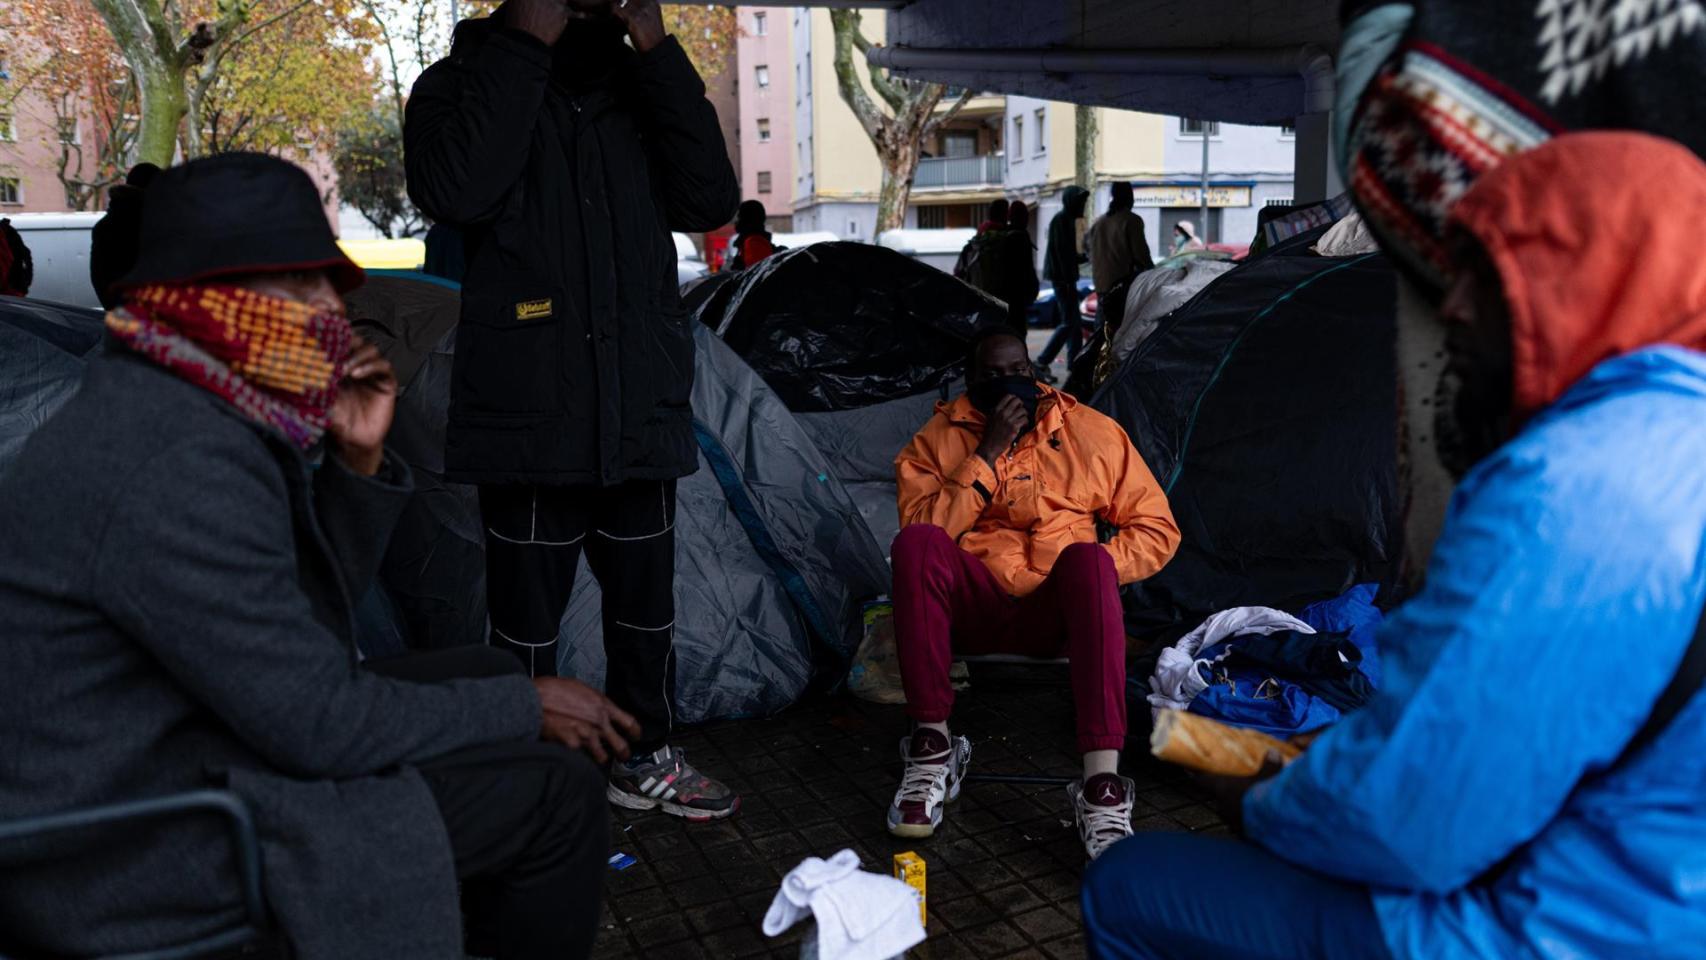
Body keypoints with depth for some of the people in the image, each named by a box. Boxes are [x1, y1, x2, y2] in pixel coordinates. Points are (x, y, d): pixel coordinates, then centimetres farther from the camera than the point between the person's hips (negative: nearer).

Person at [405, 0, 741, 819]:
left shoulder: (635, 88, 13)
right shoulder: (465, 81, 1)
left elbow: (711, 199, -2)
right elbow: (458, 192, -20)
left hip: (641, 413, 5)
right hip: (528, 416, -4)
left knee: (645, 603, 15)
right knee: (528, 618, 4)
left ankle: (643, 760, 33)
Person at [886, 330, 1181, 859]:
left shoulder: (1090, 431, 6)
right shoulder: (939, 439, 6)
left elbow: (1157, 529, 7)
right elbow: (922, 532, -11)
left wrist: (1093, 573, -10)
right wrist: (988, 453, -14)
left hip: (1057, 615, 0)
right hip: (976, 608, 1)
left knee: (1088, 558, -35)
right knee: (916, 544, -29)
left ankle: (1102, 788, -41)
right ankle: (932, 749, -24)